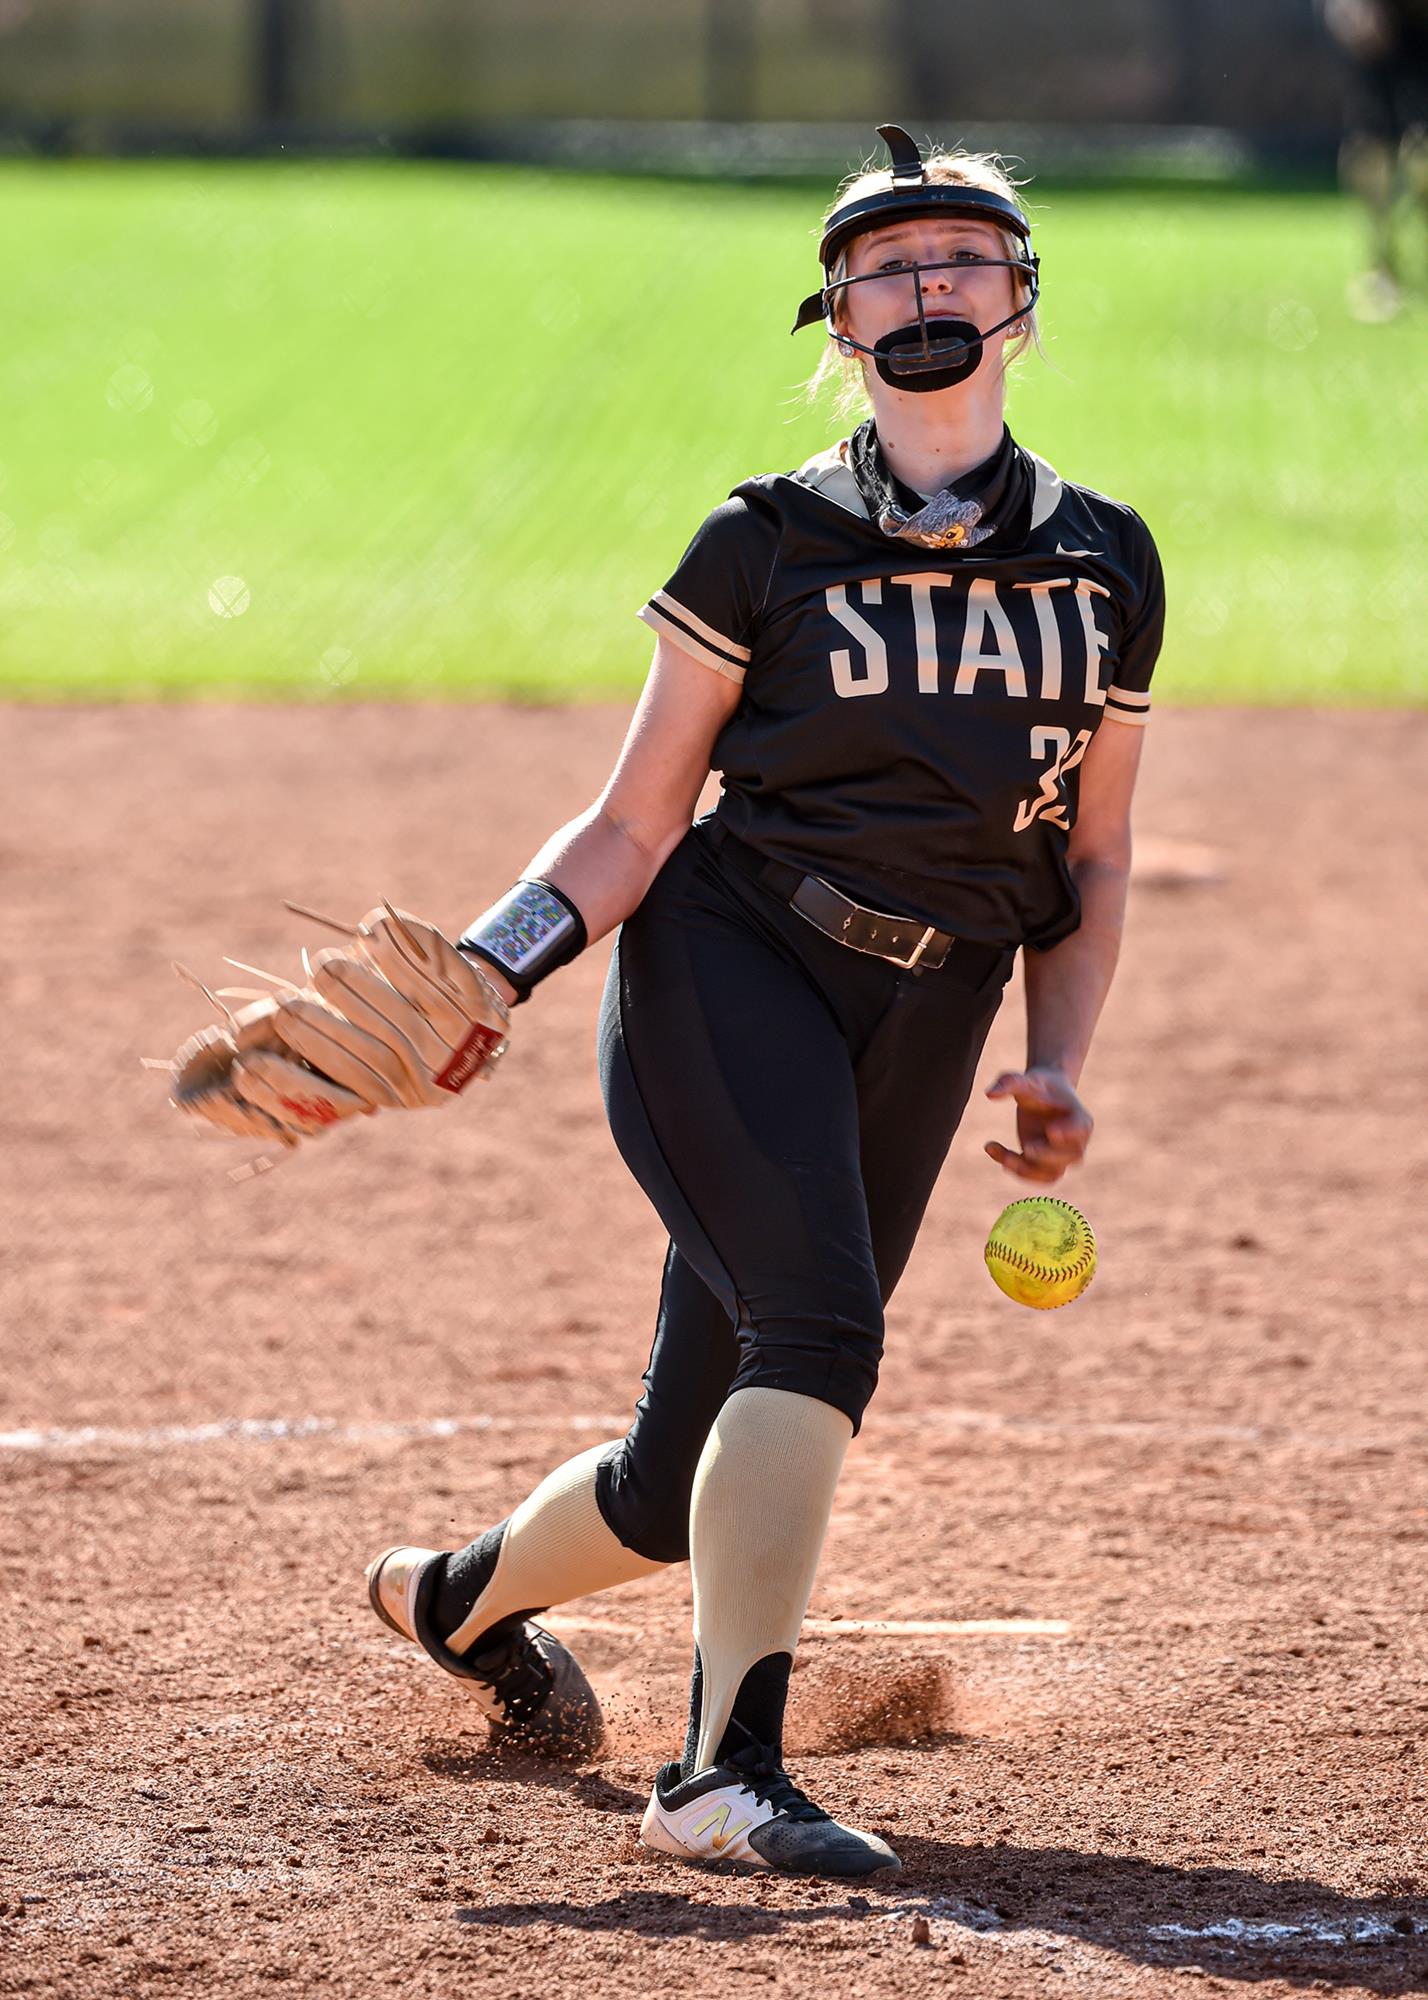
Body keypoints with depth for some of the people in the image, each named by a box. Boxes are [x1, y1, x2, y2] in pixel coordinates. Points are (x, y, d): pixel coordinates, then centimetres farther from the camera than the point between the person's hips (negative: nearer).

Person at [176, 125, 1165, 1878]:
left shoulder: (1105, 565, 9)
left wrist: (1054, 1071, 3)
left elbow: (1093, 856, 16)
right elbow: (634, 824, 1)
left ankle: (463, 1599, 37)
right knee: (818, 1324, -29)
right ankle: (729, 1768, -31)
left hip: (922, 1022, 4)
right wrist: (491, 965, -14)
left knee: (685, 1489, 5)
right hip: (723, 964, -4)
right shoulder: (769, 543, 0)